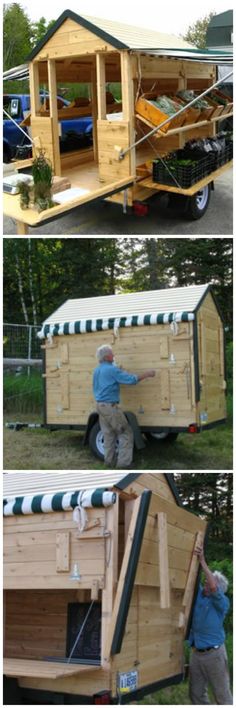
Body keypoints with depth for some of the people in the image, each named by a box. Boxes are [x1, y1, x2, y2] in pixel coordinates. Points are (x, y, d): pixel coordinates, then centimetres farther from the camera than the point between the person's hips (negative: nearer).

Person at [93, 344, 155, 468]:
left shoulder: (96, 370, 12)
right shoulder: (112, 369, -16)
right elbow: (131, 379, -17)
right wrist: (147, 374, -7)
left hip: (100, 405, 9)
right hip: (110, 406, -9)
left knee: (108, 434, 15)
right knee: (126, 433, -1)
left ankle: (109, 460, 18)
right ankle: (124, 462, -4)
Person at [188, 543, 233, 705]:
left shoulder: (222, 602, -9)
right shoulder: (199, 595, 8)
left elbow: (213, 587, -28)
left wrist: (203, 561, -27)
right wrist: (195, 558, -9)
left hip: (214, 653, -6)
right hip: (196, 653, 6)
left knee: (223, 694, 1)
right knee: (197, 694, 10)